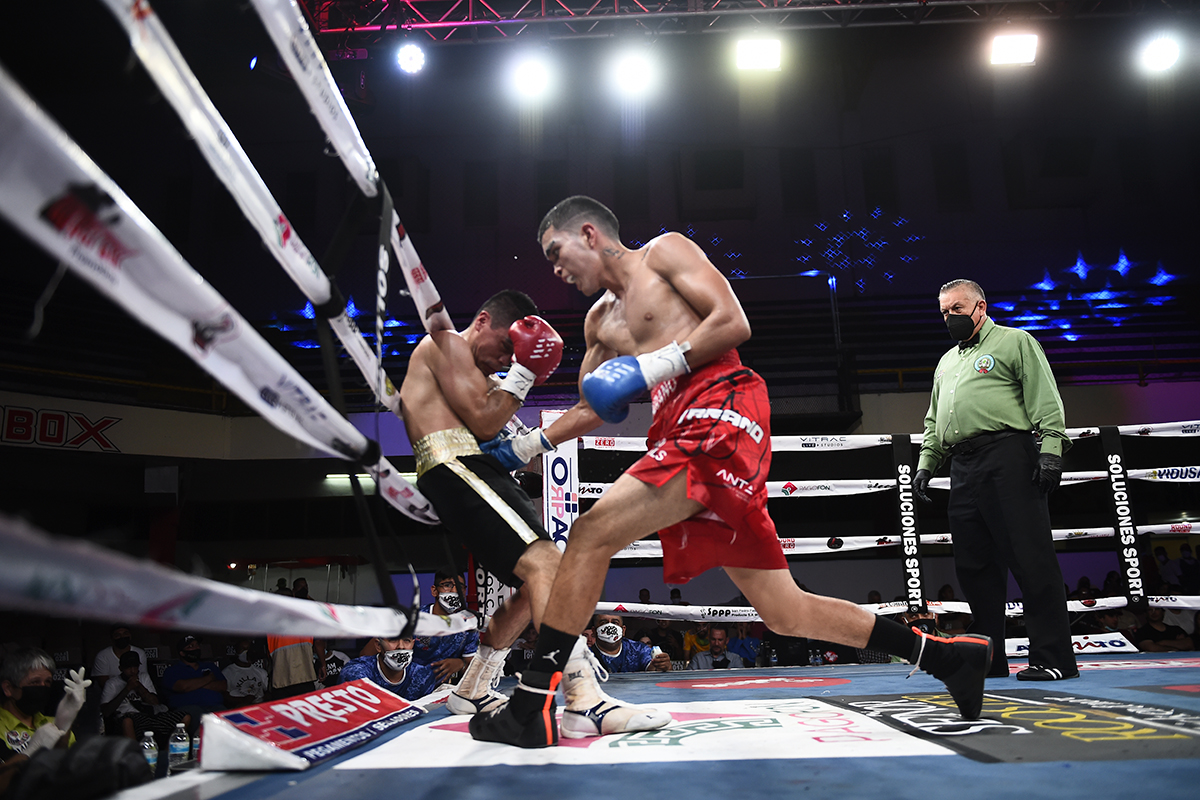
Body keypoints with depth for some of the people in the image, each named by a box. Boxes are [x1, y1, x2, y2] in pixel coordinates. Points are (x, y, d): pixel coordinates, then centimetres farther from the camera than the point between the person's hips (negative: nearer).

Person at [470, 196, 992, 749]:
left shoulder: (664, 251, 7)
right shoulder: (599, 321, 28)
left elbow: (734, 323, -6)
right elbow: (591, 410, 32)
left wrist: (654, 364, -10)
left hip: (720, 413, -8)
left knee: (592, 532, -19)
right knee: (786, 613, 7)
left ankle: (531, 703, -12)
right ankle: (946, 656, 19)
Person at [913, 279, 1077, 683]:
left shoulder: (1015, 342, 9)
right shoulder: (946, 362, 28)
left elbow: (1045, 400, -2)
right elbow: (933, 421, 30)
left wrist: (1050, 448, -13)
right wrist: (926, 463, 20)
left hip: (1008, 458, -7)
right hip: (963, 468, 7)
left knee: (1031, 559, -9)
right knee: (974, 566, 5)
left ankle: (1053, 658, -4)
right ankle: (988, 660, 13)